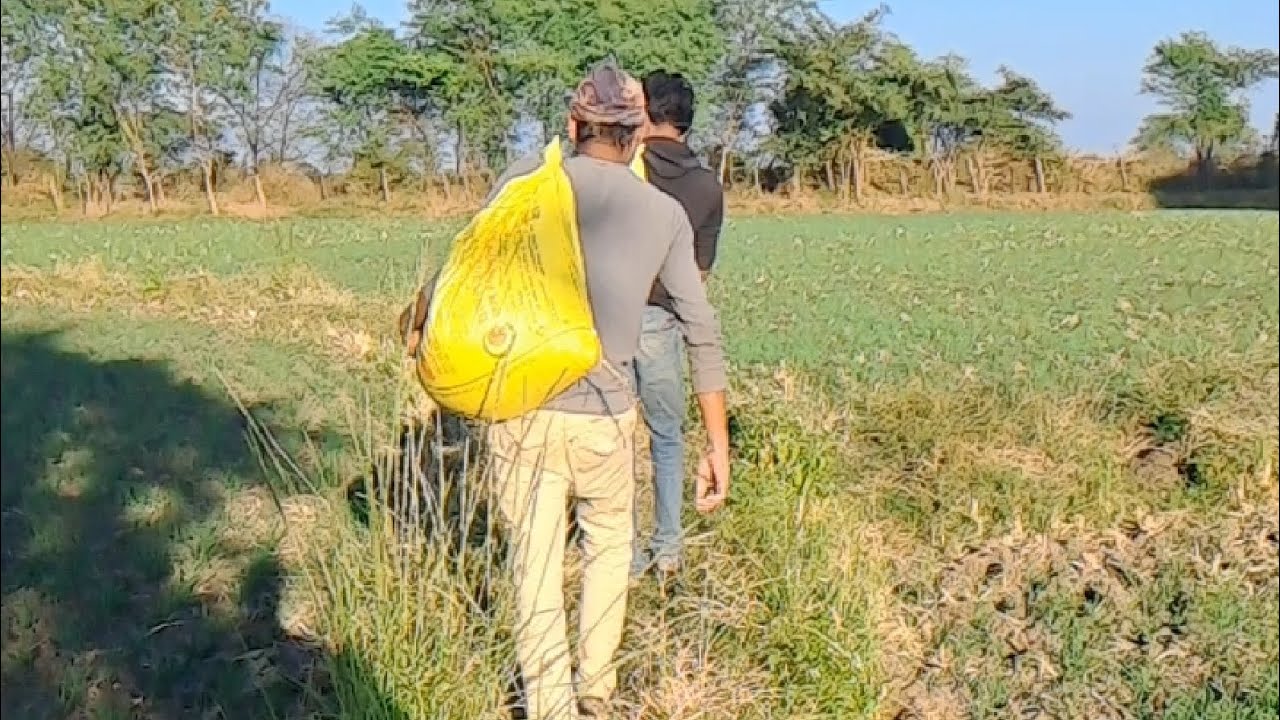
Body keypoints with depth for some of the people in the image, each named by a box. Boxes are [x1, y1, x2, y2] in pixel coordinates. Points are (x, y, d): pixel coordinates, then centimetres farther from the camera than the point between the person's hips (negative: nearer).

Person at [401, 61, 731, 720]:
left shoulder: (531, 178, 1)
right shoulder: (666, 214, 5)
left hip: (519, 410, -1)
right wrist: (718, 444, 8)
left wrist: (419, 318, 18)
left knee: (536, 567, 13)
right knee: (608, 545, 26)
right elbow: (701, 332, 4)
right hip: (603, 416, 1)